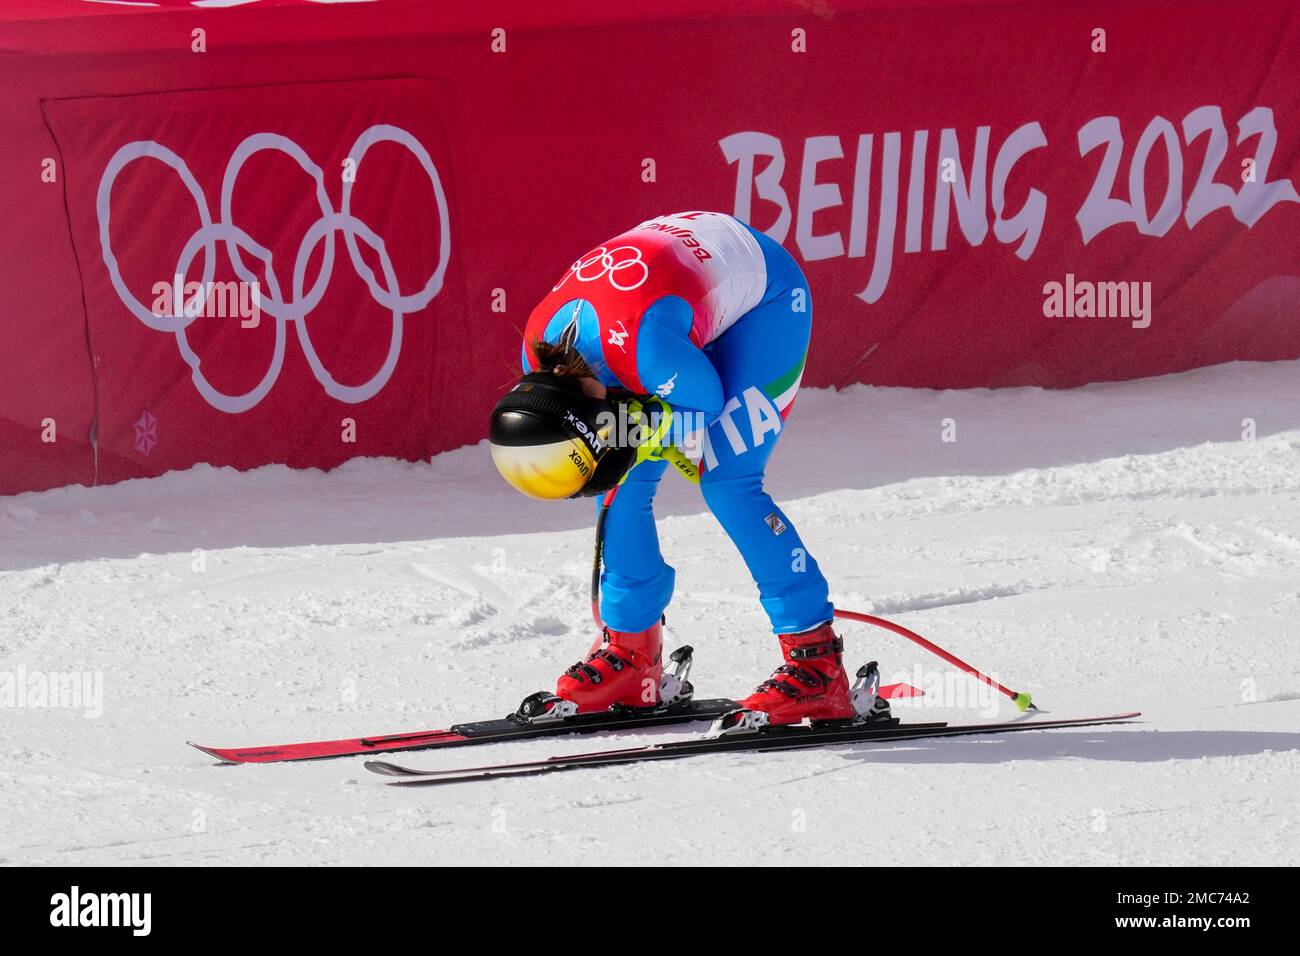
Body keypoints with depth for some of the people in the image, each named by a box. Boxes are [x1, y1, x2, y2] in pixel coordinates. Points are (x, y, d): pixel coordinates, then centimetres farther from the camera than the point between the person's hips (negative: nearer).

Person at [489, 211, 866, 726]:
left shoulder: (642, 343, -41)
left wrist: (633, 431, -25)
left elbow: (707, 401, -20)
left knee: (727, 484, -16)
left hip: (767, 292, -7)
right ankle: (630, 652, 14)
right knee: (625, 484, -2)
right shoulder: (539, 353, -18)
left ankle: (818, 664, -12)